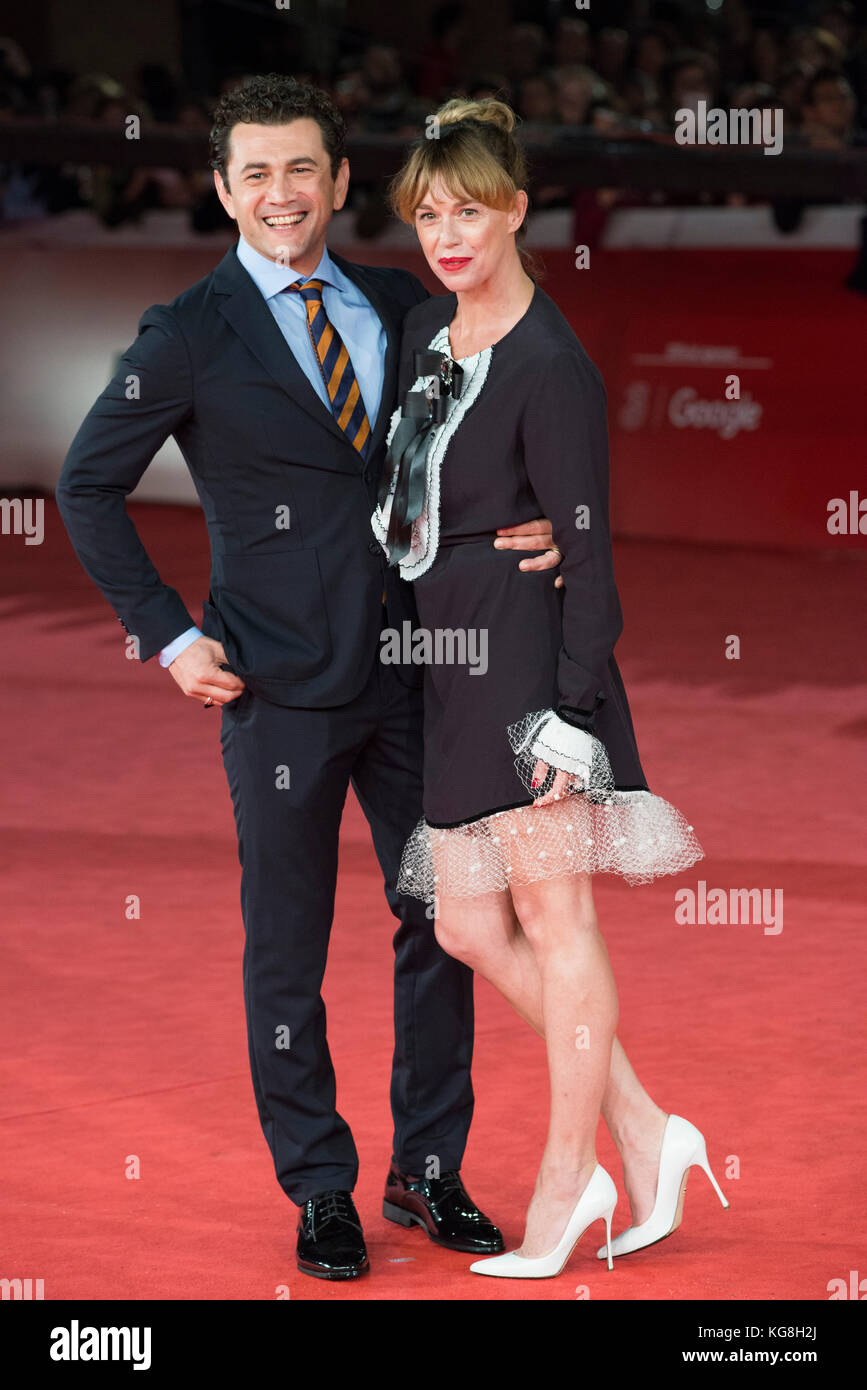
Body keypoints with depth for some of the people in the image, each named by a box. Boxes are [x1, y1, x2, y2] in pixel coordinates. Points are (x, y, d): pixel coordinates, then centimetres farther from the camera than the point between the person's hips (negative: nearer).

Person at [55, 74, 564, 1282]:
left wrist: (533, 533, -8)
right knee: (287, 948, 6)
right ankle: (321, 1192, 20)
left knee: (442, 921, 10)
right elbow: (88, 483, -1)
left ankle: (430, 1171, 24)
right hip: (281, 692, -4)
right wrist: (168, 636, -5)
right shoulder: (191, 335, -6)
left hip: (412, 673, 4)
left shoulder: (400, 307, 6)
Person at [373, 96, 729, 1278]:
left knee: (553, 919, -3)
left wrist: (574, 714, -18)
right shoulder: (424, 331, 13)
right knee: (469, 928, 8)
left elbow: (585, 548, -14)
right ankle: (644, 1135, 16)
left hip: (530, 649, -9)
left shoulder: (550, 364, -12)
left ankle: (562, 1195, 5)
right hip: (453, 662, 9)